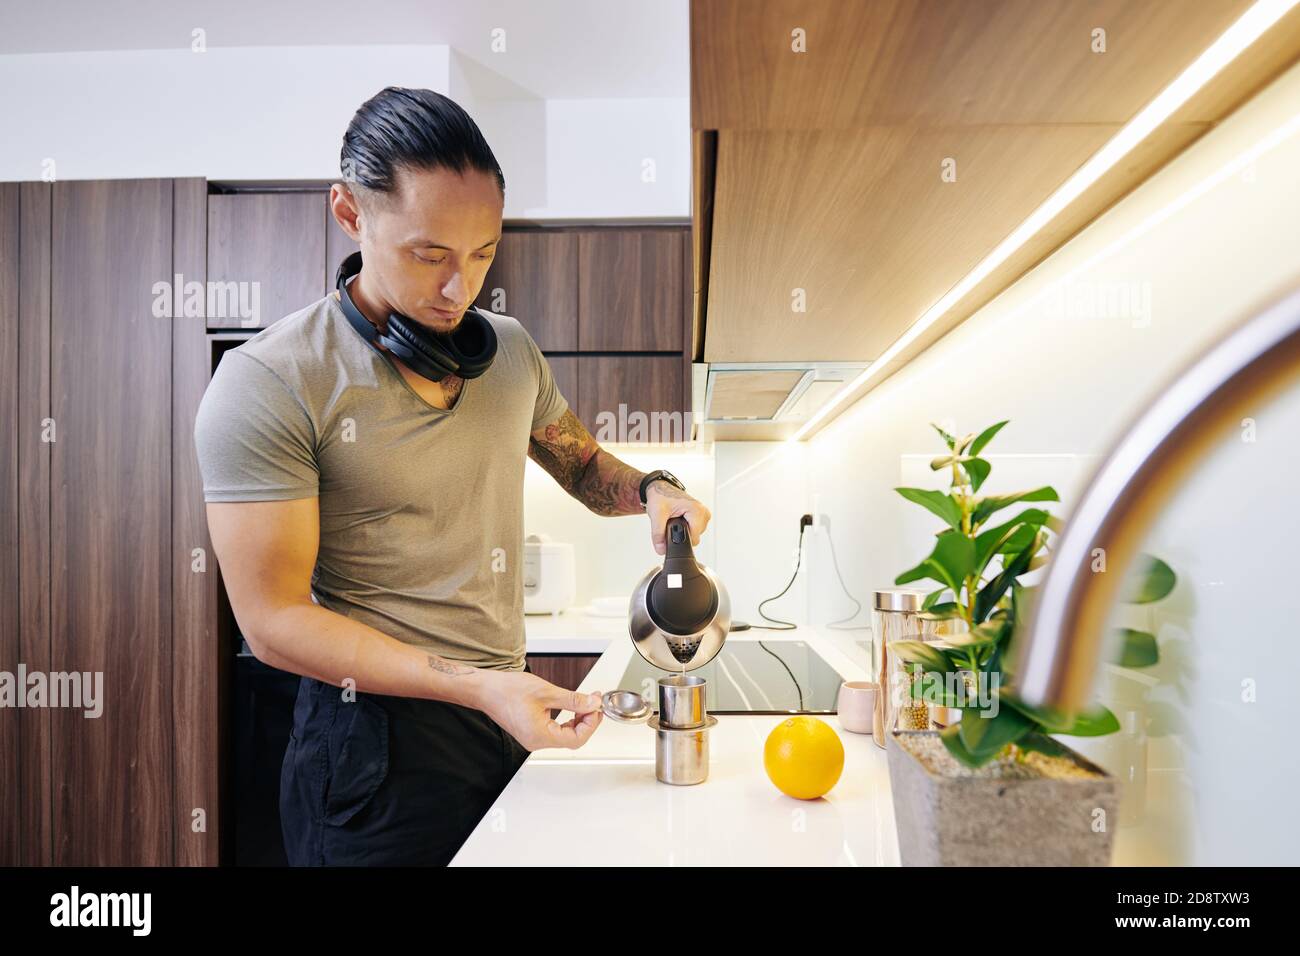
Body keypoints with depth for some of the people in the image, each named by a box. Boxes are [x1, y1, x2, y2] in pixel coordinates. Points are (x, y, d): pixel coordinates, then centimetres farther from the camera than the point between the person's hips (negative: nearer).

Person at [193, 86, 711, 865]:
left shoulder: (513, 349, 4)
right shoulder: (271, 384, -15)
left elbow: (583, 466, 17)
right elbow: (275, 620, -16)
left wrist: (651, 490, -5)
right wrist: (479, 687, -24)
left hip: (510, 716, 6)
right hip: (381, 740, -5)